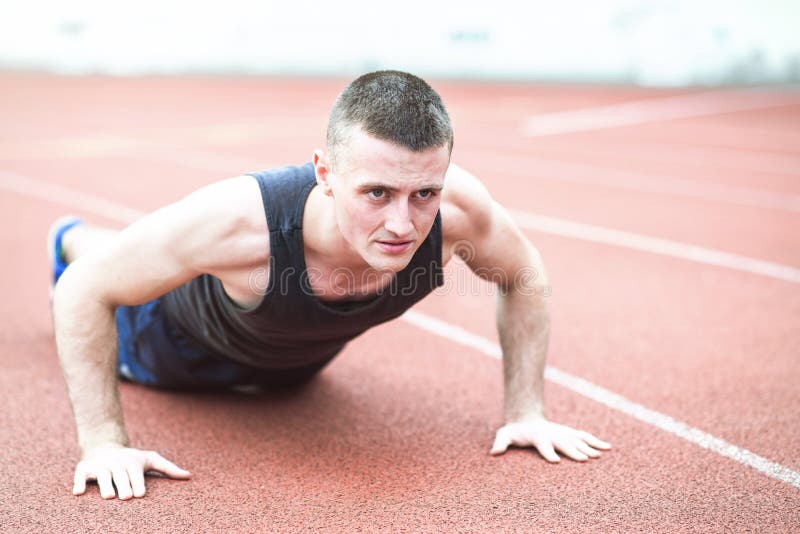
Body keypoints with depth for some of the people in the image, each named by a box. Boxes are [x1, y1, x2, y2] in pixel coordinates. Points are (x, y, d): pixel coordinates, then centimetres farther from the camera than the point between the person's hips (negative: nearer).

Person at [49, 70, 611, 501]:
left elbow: (523, 276, -18)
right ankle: (71, 238, 62)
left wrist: (525, 412, -18)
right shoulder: (235, 221, -51)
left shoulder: (458, 205, -42)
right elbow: (87, 286, -35)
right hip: (182, 337, -3)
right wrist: (104, 441, -36)